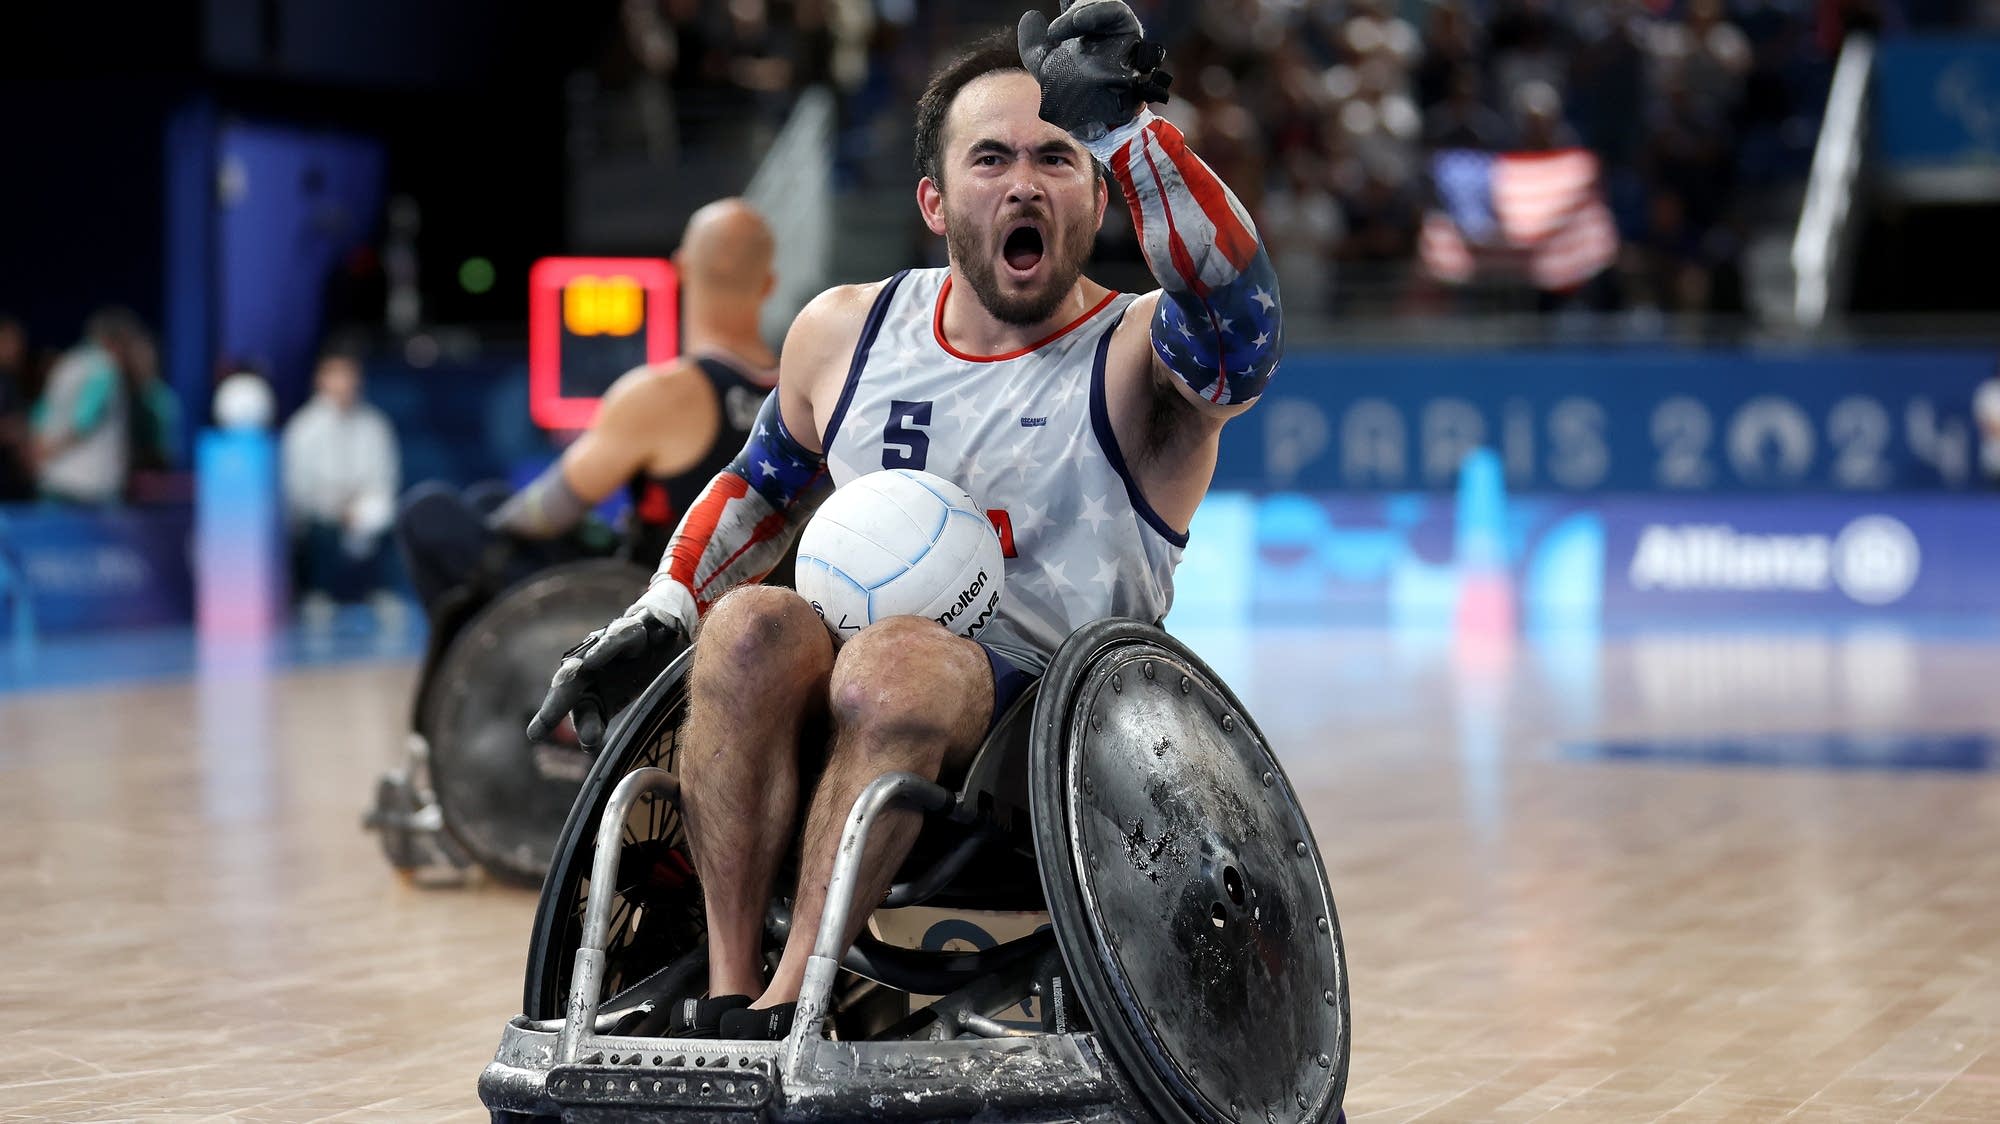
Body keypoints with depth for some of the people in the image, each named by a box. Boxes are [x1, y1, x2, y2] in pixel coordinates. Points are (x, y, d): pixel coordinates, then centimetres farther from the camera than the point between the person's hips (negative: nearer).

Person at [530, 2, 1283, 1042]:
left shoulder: (1138, 359, -3)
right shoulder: (844, 335, 11)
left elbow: (1239, 321, -27)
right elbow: (760, 486, 28)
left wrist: (1126, 128, -38)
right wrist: (661, 615, 11)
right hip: (843, 718, 4)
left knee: (895, 660, -34)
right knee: (751, 626, -27)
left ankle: (784, 1009, -33)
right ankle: (726, 995, -29)